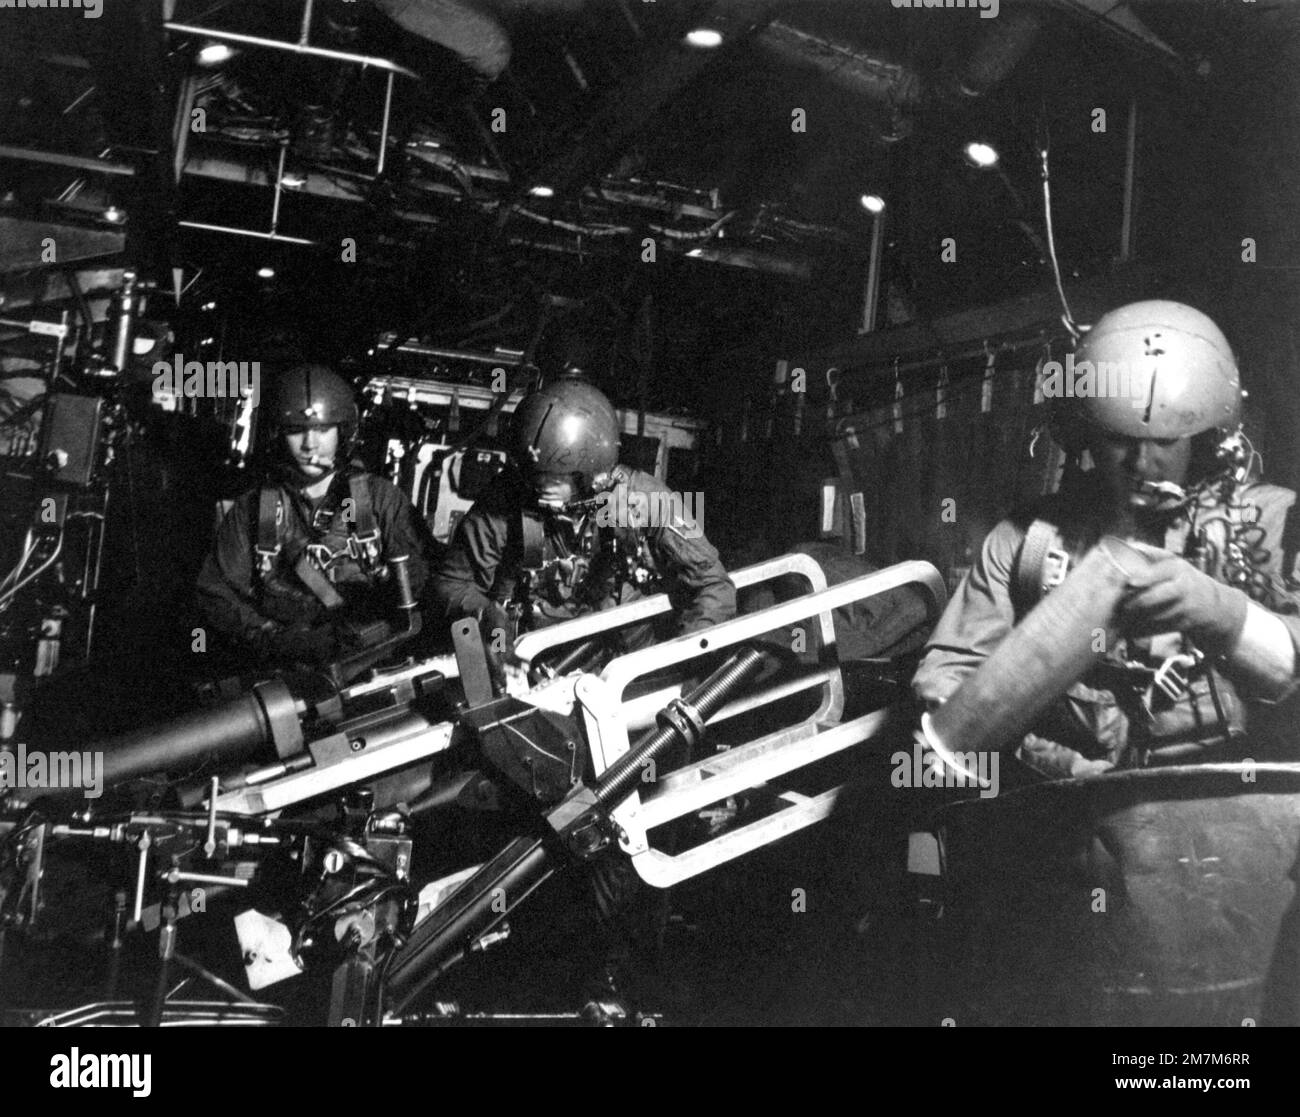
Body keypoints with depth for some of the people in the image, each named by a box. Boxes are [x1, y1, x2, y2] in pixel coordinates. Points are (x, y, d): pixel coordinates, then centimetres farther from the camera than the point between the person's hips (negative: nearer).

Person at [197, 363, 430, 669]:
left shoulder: (380, 498, 11)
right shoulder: (251, 511, 13)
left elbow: (416, 576, 3)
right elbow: (216, 595, 9)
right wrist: (274, 640, -8)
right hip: (286, 669, 1)